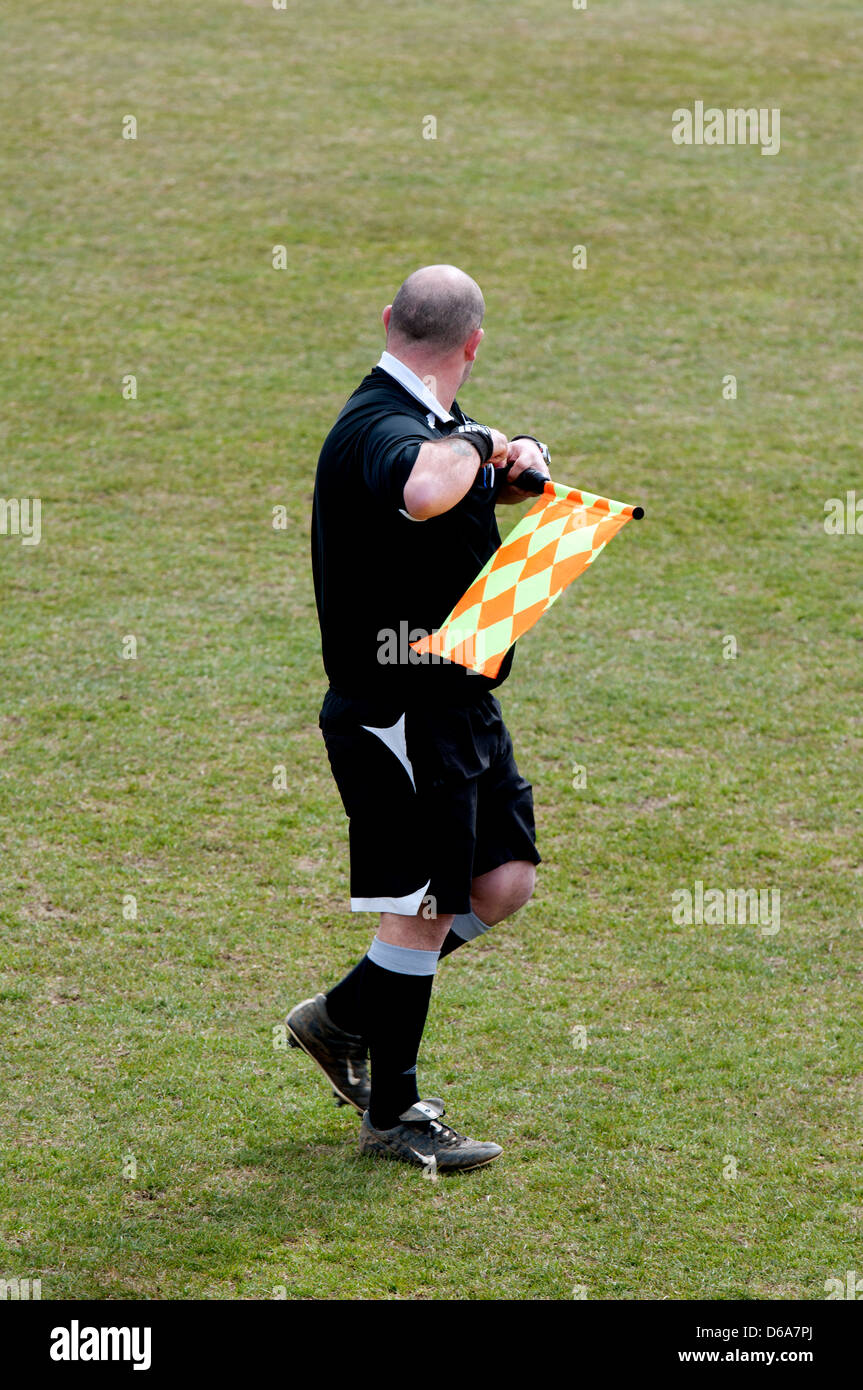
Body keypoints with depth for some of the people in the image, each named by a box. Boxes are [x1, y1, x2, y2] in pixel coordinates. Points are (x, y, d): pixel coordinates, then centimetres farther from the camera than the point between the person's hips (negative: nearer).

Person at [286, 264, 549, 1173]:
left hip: (460, 703, 10)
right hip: (399, 713, -10)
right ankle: (392, 1115, 11)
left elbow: (491, 480, 29)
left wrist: (520, 457, 5)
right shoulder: (379, 429, -21)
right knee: (423, 909, -2)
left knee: (505, 883, 11)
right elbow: (423, 490, -46)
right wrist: (473, 442, -25)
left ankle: (345, 1019, 24)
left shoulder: (432, 421, 11)